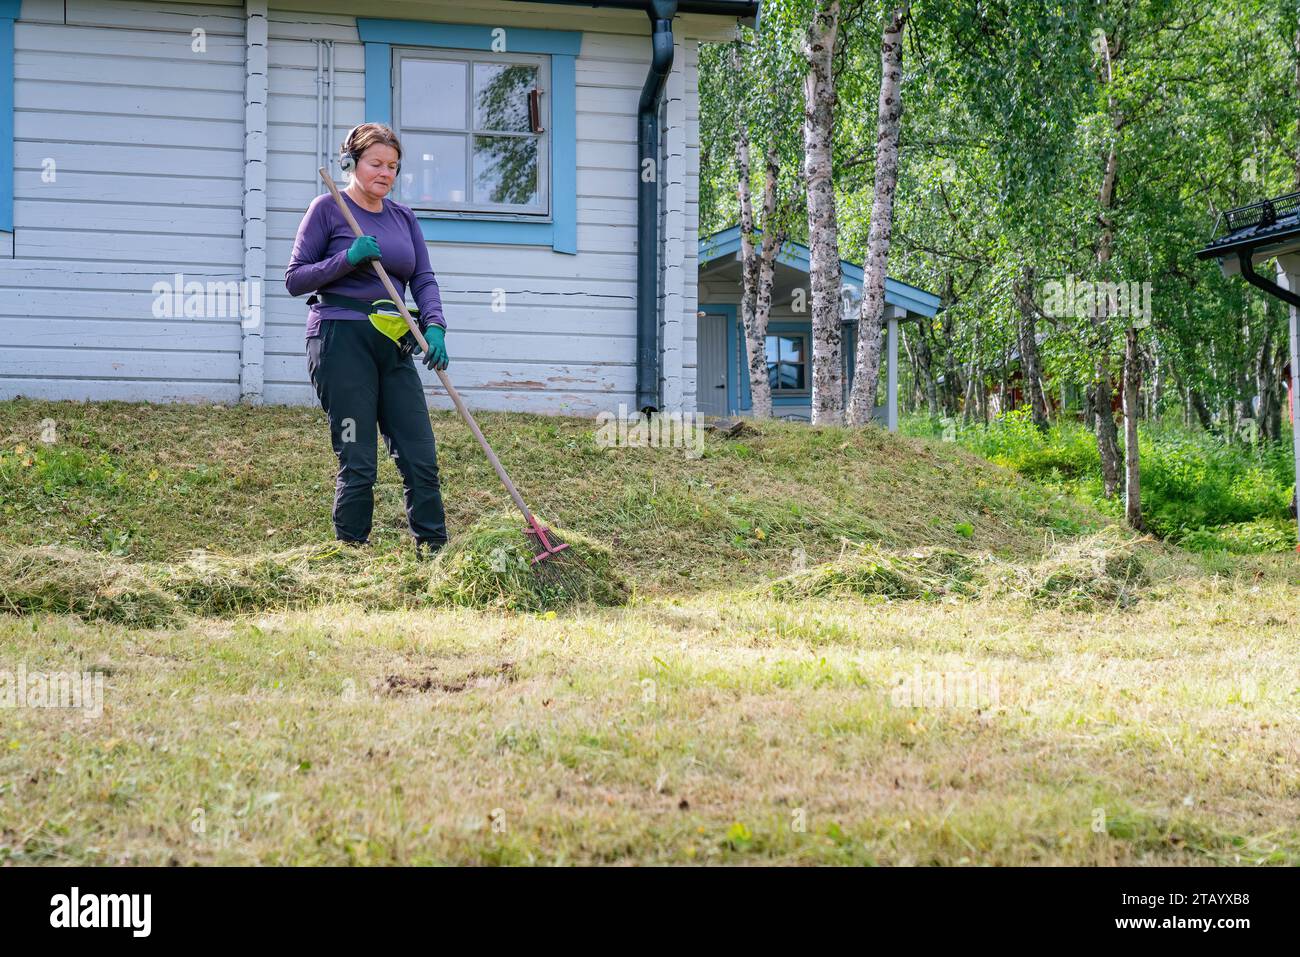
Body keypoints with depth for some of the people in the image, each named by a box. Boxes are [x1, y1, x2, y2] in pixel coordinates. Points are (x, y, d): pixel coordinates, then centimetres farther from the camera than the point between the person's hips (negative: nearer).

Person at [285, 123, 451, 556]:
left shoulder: (403, 217, 14)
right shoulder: (327, 209, -1)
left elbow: (423, 279, 7)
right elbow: (295, 279, -3)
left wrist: (435, 326, -11)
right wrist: (349, 257, -16)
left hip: (394, 345, 5)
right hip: (341, 340, -5)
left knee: (421, 458, 3)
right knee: (358, 463, -4)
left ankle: (435, 550, 11)